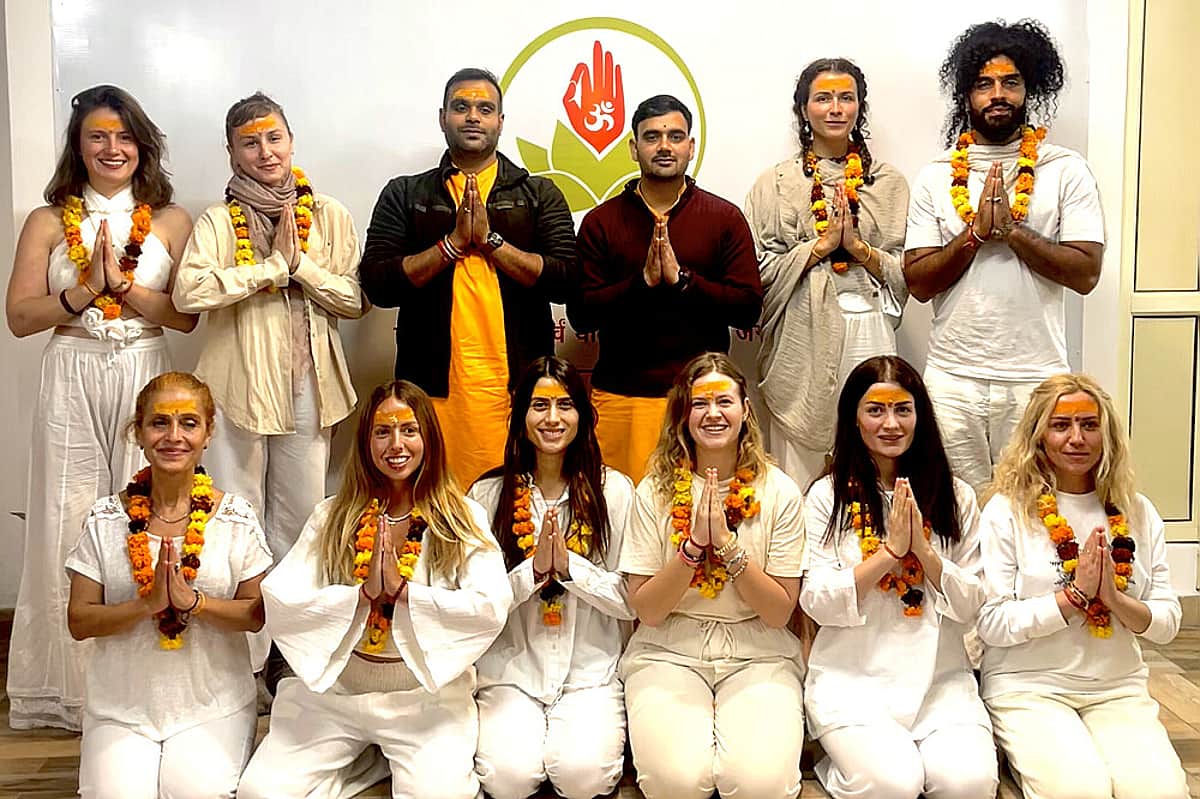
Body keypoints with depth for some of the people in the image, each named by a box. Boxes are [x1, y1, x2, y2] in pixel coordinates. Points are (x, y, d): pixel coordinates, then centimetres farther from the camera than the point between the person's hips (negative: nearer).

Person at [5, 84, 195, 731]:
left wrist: (122, 284, -12)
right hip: (72, 382, 1)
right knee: (71, 527, 1)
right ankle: (74, 686, 14)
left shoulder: (171, 221, 7)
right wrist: (87, 289, -11)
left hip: (145, 379, 0)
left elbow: (186, 315, 0)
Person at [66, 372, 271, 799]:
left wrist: (194, 601, -20)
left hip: (212, 704, 0)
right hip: (121, 705, 1)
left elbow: (256, 614, -2)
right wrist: (147, 603, -19)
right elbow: (78, 621, -2)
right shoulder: (106, 519, -1)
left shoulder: (235, 517, -3)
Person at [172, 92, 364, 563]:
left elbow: (354, 301, 2)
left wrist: (299, 262, -12)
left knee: (302, 514, 10)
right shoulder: (218, 220, 0)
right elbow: (187, 292, -17)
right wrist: (275, 266, -15)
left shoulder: (329, 215, 5)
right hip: (239, 383, -1)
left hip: (308, 383, 2)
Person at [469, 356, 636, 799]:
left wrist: (570, 566, -17)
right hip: (510, 670, 1)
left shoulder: (614, 491, -1)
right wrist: (533, 570, -17)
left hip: (591, 672, 0)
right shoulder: (488, 494, 1)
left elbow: (632, 600, -3)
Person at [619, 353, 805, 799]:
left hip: (758, 656, 0)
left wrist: (727, 543, -18)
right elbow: (646, 611, -4)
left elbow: (779, 613, -5)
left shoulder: (779, 492, -3)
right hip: (669, 653, 0)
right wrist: (693, 544, -19)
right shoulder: (656, 491, -2)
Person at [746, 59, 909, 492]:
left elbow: (907, 273, 7)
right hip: (800, 337, -1)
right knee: (798, 471, 1)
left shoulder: (888, 181, 11)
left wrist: (856, 245, -7)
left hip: (866, 332, 1)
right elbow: (760, 269, 0)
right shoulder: (775, 183, 8)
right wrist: (821, 245, -9)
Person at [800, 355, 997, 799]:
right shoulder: (828, 495, 0)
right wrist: (891, 550, -15)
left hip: (941, 678, 2)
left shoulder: (955, 496, 7)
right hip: (851, 679, -2)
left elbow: (970, 608, 3)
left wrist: (923, 548, -13)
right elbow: (818, 603, -7)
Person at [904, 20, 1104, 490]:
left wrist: (1010, 227, -14)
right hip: (952, 377, 1)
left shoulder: (1067, 170, 1)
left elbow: (1085, 274, -7)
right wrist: (976, 232, -13)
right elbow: (918, 283, 0)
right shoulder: (935, 178, 5)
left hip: (1037, 377, -1)